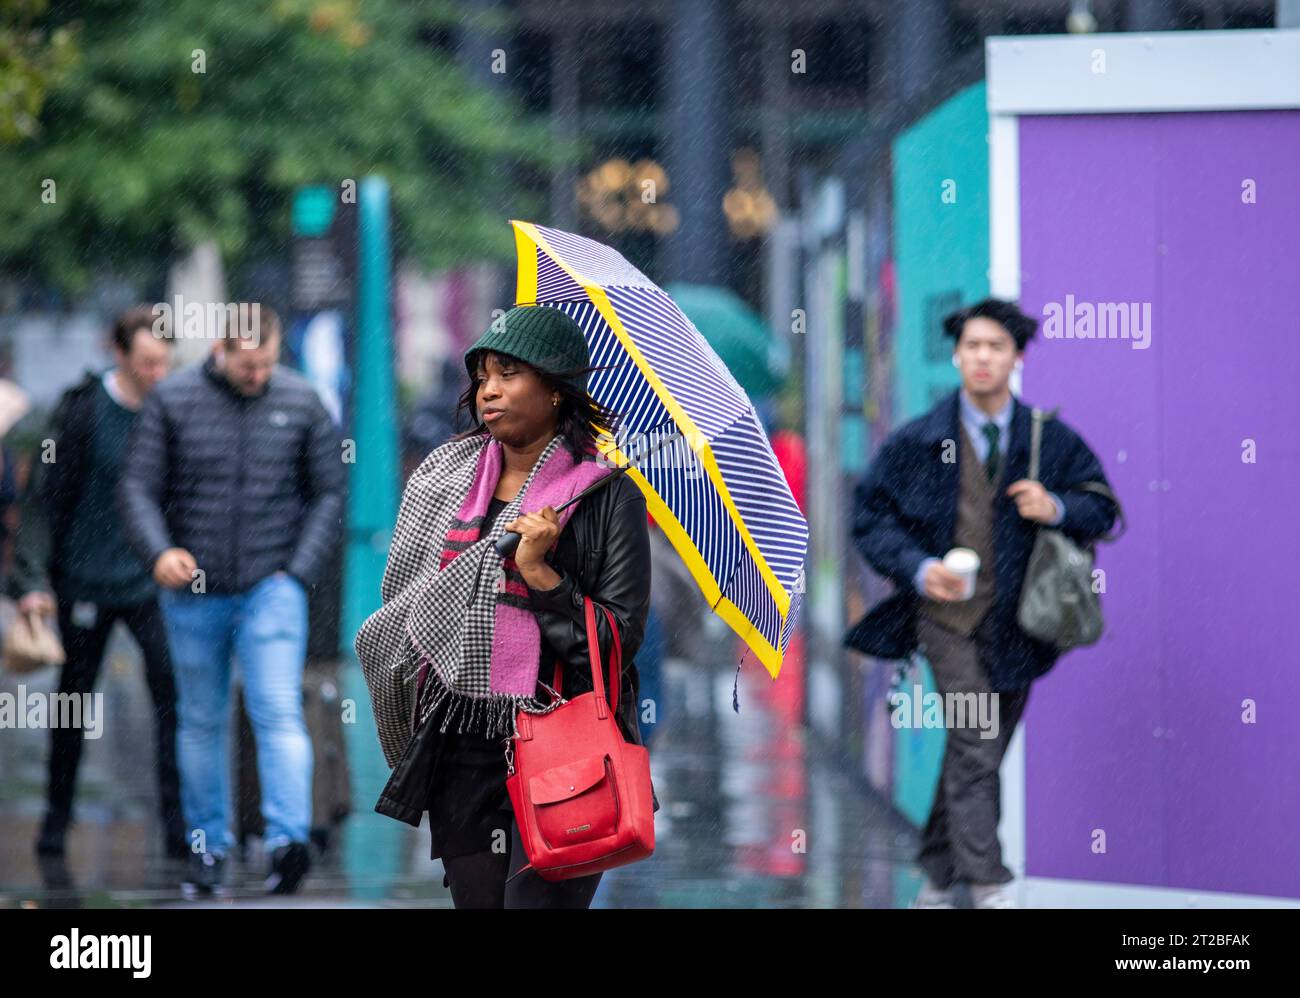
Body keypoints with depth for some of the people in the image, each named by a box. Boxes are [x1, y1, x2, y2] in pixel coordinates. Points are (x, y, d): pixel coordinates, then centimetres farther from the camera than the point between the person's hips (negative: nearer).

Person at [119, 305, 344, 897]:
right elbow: (137, 487, -1)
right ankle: (207, 845, 20)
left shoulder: (301, 402, 1)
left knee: (279, 713, -15)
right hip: (194, 594, 1)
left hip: (272, 588, -1)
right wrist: (158, 551, -18)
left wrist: (299, 571, -3)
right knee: (202, 722, 10)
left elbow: (329, 492, 7)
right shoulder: (173, 400, -2)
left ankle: (288, 840, -23)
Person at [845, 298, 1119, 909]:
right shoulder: (917, 441, 0)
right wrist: (917, 568, -12)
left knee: (982, 756, 10)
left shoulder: (1050, 441, 4)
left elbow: (1103, 509, 9)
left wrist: (1057, 509, -13)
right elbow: (870, 513, 4)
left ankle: (937, 880, 24)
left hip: (1014, 622, 3)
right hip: (947, 612, -3)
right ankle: (988, 888, -16)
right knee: (974, 745, -16)